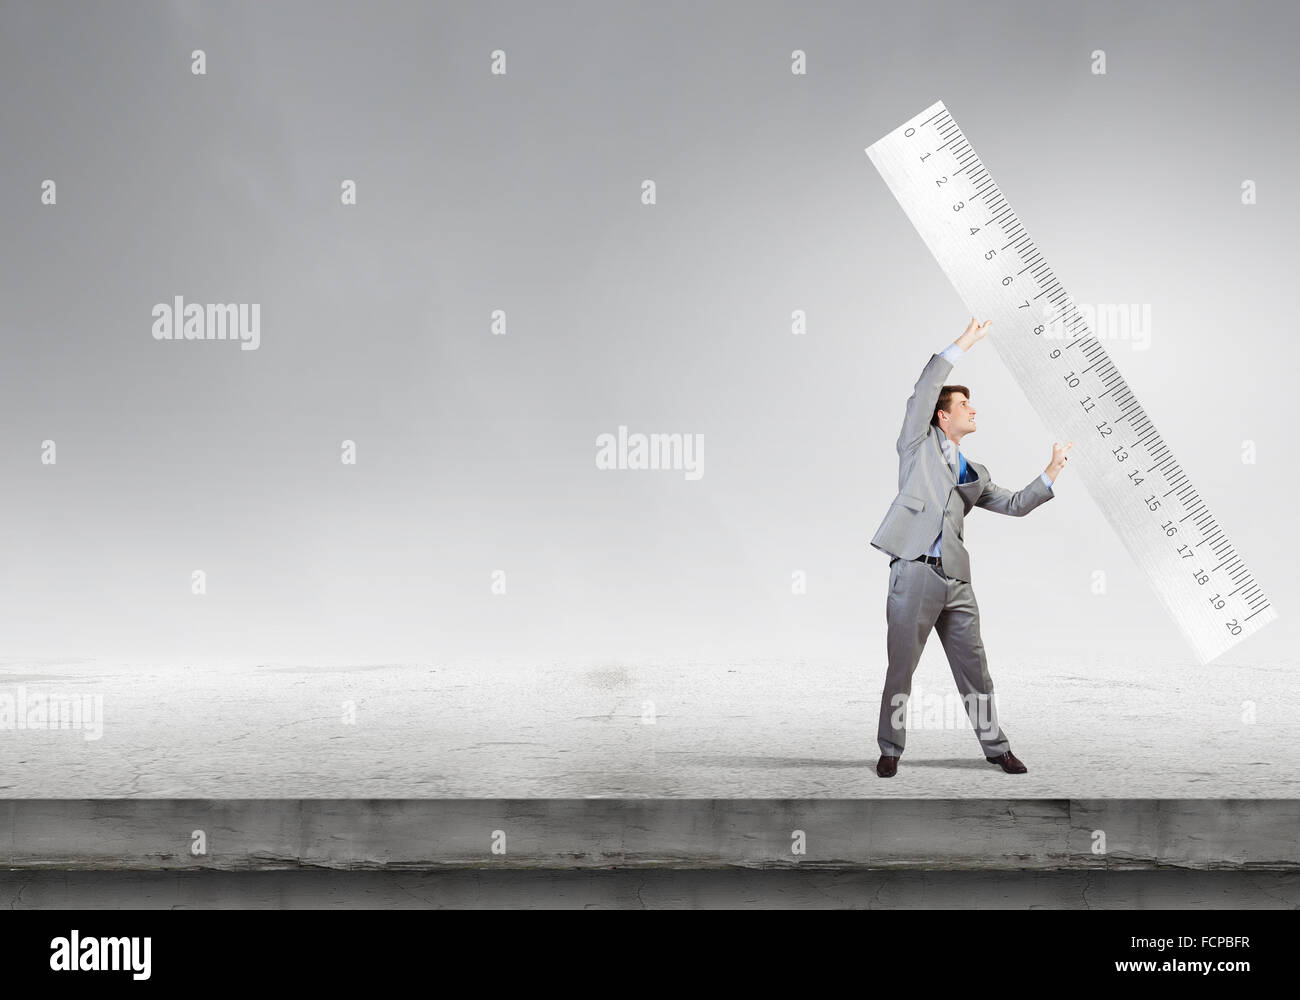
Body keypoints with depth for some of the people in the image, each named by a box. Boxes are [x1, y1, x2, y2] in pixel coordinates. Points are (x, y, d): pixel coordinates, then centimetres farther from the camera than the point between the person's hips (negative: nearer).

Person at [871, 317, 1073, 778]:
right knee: (901, 669, 0)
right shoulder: (919, 444, 9)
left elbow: (1013, 504, 22)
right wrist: (963, 344, -3)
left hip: (955, 581, 5)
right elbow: (924, 390, -2)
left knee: (974, 669, 8)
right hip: (914, 573, -5)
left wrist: (1051, 473, 13)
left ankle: (995, 746, 18)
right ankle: (890, 749, 10)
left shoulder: (974, 475, 23)